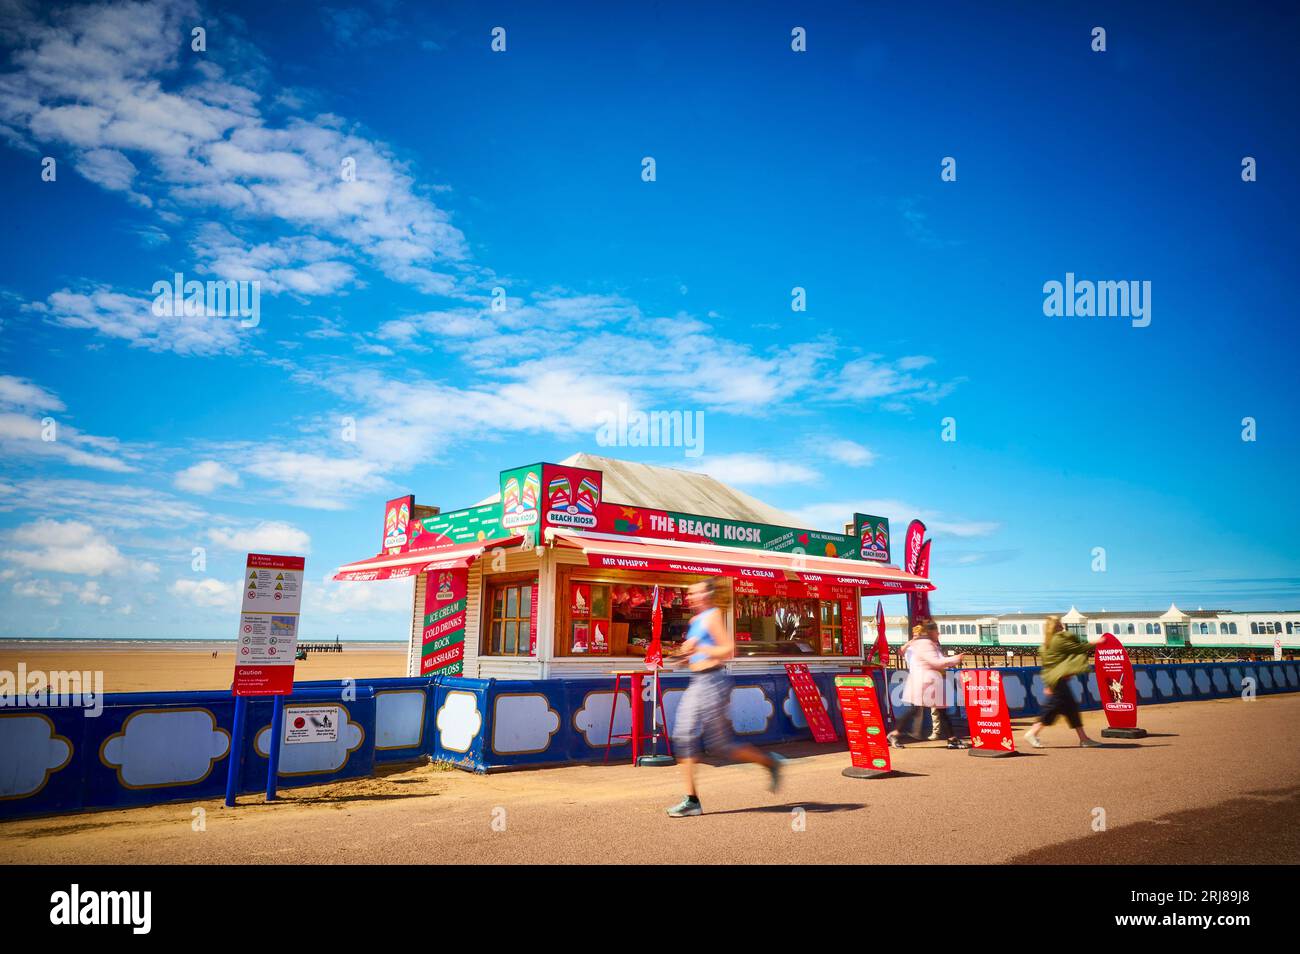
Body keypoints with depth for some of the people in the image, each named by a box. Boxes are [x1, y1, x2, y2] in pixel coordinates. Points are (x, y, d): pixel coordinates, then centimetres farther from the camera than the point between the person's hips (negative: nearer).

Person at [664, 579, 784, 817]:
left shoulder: (712, 616, -10)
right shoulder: (696, 620, 17)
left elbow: (728, 650, -18)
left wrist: (698, 649, -22)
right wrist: (685, 657, 12)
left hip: (713, 681, -9)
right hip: (697, 683, 9)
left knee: (720, 743, -3)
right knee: (683, 737, -1)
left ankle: (770, 762, 18)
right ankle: (691, 800, 2)